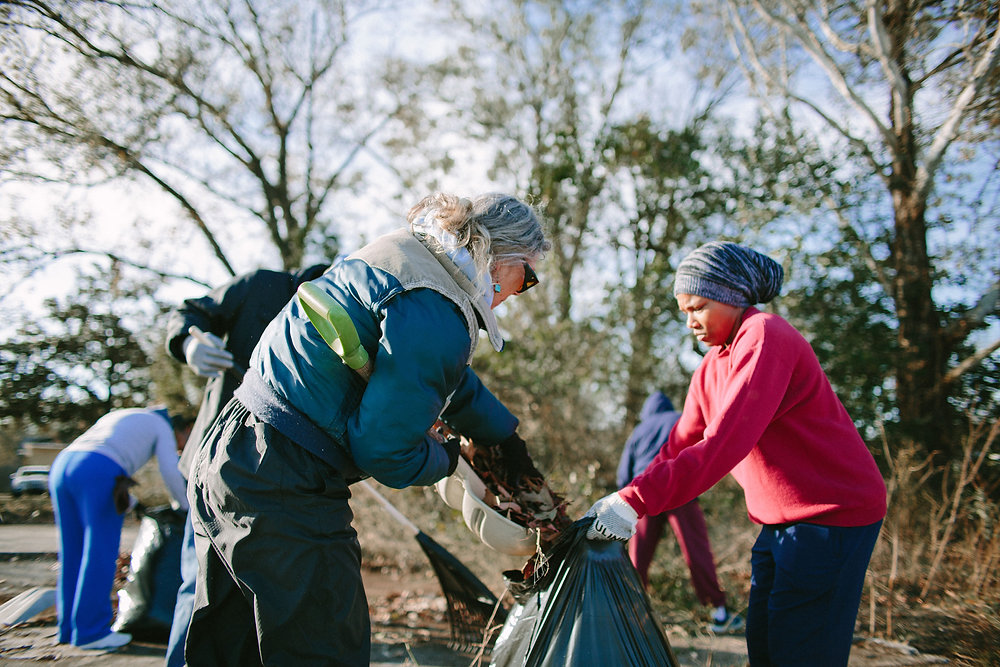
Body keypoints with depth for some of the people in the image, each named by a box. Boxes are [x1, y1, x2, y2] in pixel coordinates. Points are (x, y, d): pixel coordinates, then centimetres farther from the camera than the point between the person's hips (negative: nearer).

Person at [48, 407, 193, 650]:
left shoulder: (115, 417, 38)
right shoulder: (163, 428, 18)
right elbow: (170, 473, 4)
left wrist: (131, 502, 39)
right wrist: (185, 505, 21)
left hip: (62, 466, 8)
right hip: (99, 475, -7)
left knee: (73, 554, 14)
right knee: (100, 555, 0)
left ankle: (70, 628, 20)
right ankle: (90, 631, 4)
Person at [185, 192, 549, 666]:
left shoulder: (410, 251, 13)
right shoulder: (435, 313, -20)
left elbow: (452, 377, 27)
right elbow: (384, 448, -20)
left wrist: (505, 436, 34)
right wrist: (448, 459, 1)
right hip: (283, 491, -11)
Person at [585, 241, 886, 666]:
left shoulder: (765, 337, -18)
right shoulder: (711, 368, 12)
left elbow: (723, 443, -28)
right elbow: (679, 446, 6)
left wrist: (635, 500, -31)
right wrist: (621, 503, -6)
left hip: (832, 514, -9)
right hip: (781, 519, 9)